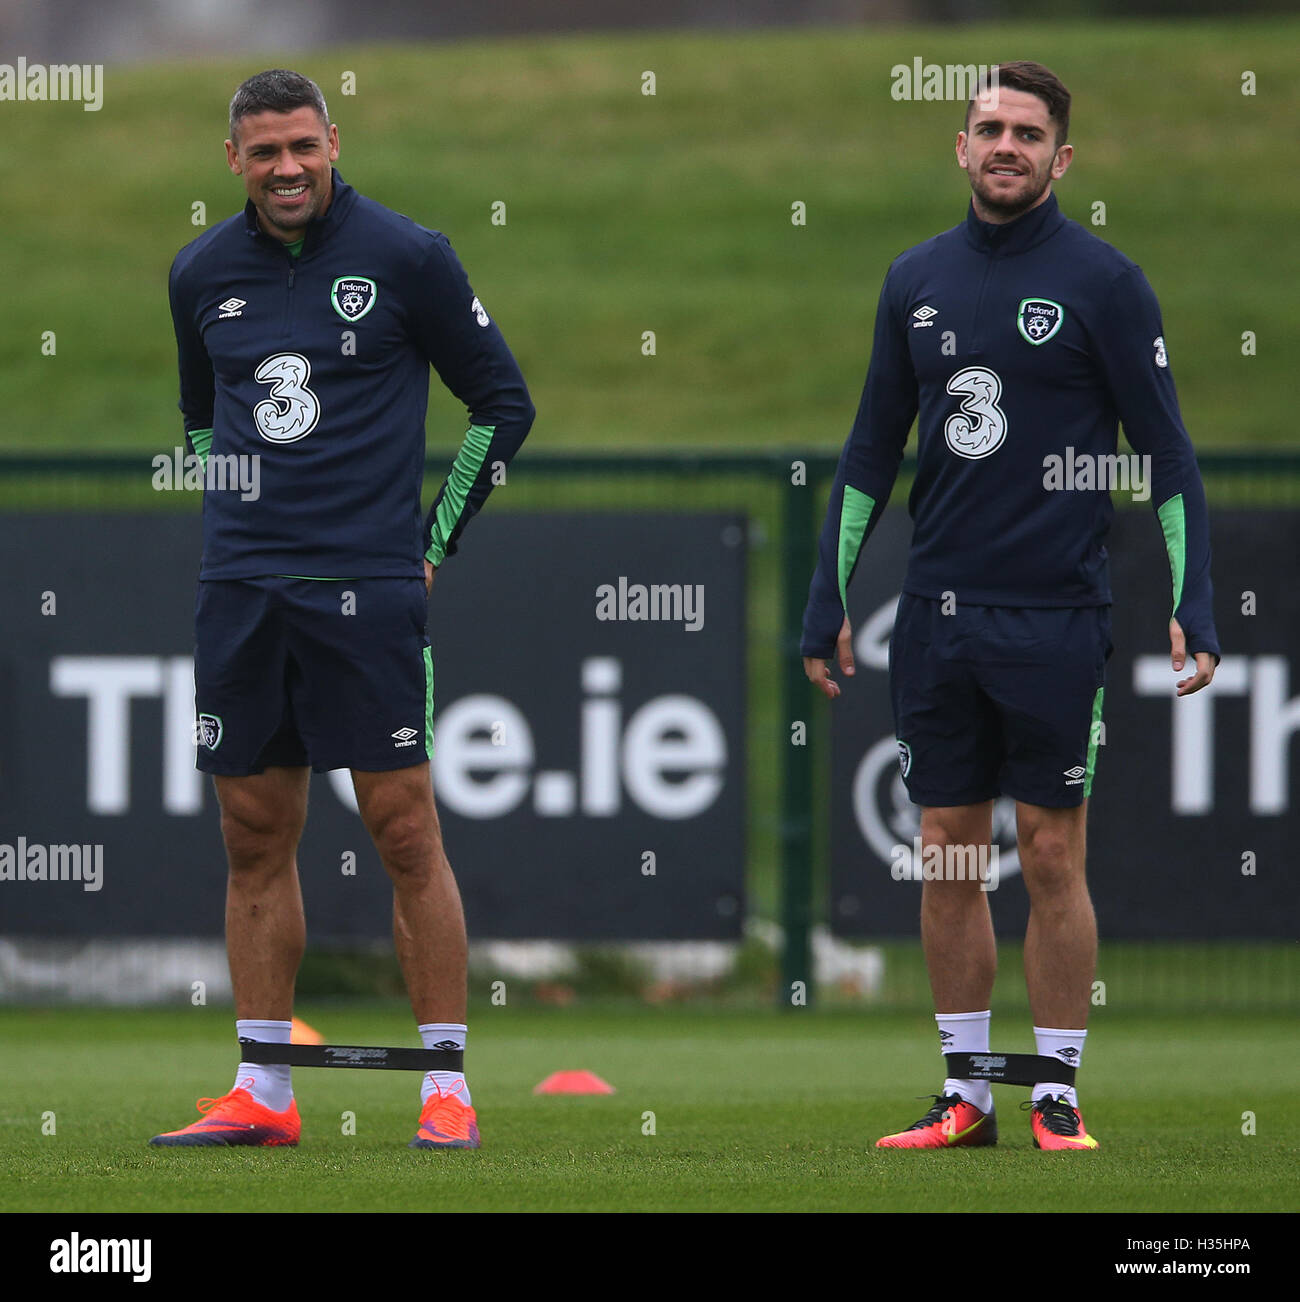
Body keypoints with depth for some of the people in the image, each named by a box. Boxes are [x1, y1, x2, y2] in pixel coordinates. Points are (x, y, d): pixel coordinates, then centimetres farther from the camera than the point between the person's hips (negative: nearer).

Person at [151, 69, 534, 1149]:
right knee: (256, 838, 6)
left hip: (368, 588, -4)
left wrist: (435, 539, 2)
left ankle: (447, 1087, -1)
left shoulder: (406, 256, -3)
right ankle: (262, 1092, 11)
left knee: (405, 830, -5)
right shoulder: (204, 272, 10)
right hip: (240, 592, 4)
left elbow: (503, 403, 4)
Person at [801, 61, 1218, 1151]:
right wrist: (828, 602, 13)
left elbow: (1165, 451, -3)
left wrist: (1192, 606, -10)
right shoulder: (919, 280, 9)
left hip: (1056, 616, -4)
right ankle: (965, 1094, 12)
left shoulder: (1103, 282, -3)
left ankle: (1057, 1092, 6)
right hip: (937, 613, 4)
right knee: (948, 857, 6)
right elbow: (873, 450, 16)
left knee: (1052, 858, -1)